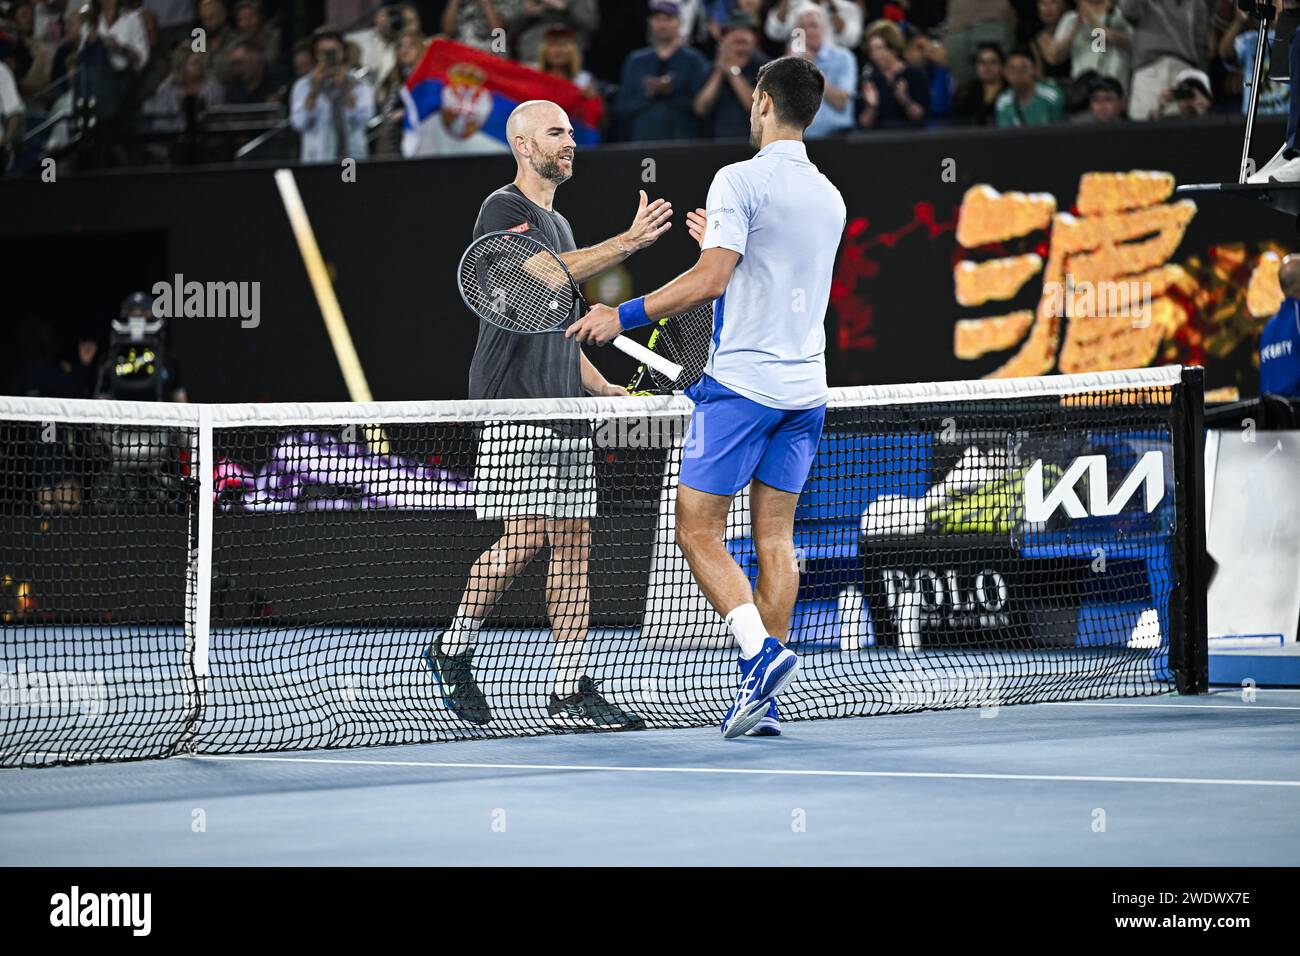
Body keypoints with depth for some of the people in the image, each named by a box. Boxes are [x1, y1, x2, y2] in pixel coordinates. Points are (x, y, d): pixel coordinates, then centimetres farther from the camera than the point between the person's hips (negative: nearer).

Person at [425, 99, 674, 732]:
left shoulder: (558, 222, 24)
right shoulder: (503, 209, -4)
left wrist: (604, 388, 20)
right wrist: (628, 242, -24)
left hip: (564, 408, 9)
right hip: (514, 401, -9)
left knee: (573, 541, 2)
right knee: (524, 535, -13)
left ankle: (570, 692, 0)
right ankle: (453, 648, 6)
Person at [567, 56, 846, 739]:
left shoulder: (741, 181, -10)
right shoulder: (829, 196, 13)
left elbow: (711, 281, -18)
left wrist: (624, 315, -11)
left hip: (740, 384, -7)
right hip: (804, 388, 7)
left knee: (698, 531, -2)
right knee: (774, 538, 7)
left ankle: (760, 650, -20)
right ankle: (762, 697, 5)